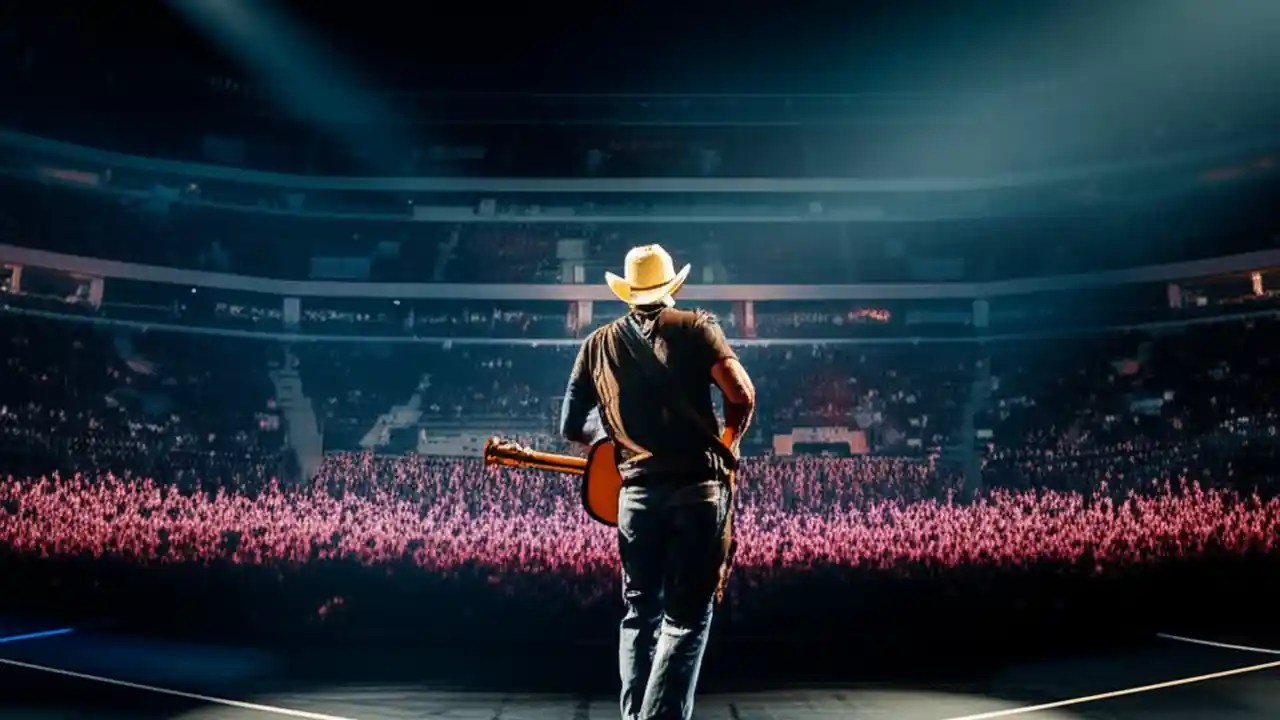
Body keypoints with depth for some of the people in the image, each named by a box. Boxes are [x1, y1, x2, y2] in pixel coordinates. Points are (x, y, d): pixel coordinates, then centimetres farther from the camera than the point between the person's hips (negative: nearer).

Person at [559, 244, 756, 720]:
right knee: (686, 618, 3)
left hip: (636, 491, 3)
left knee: (639, 612, 16)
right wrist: (728, 445, 9)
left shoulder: (598, 343, 12)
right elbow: (742, 394, -8)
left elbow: (572, 427, 11)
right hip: (697, 487, -3)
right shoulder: (695, 326, 3)